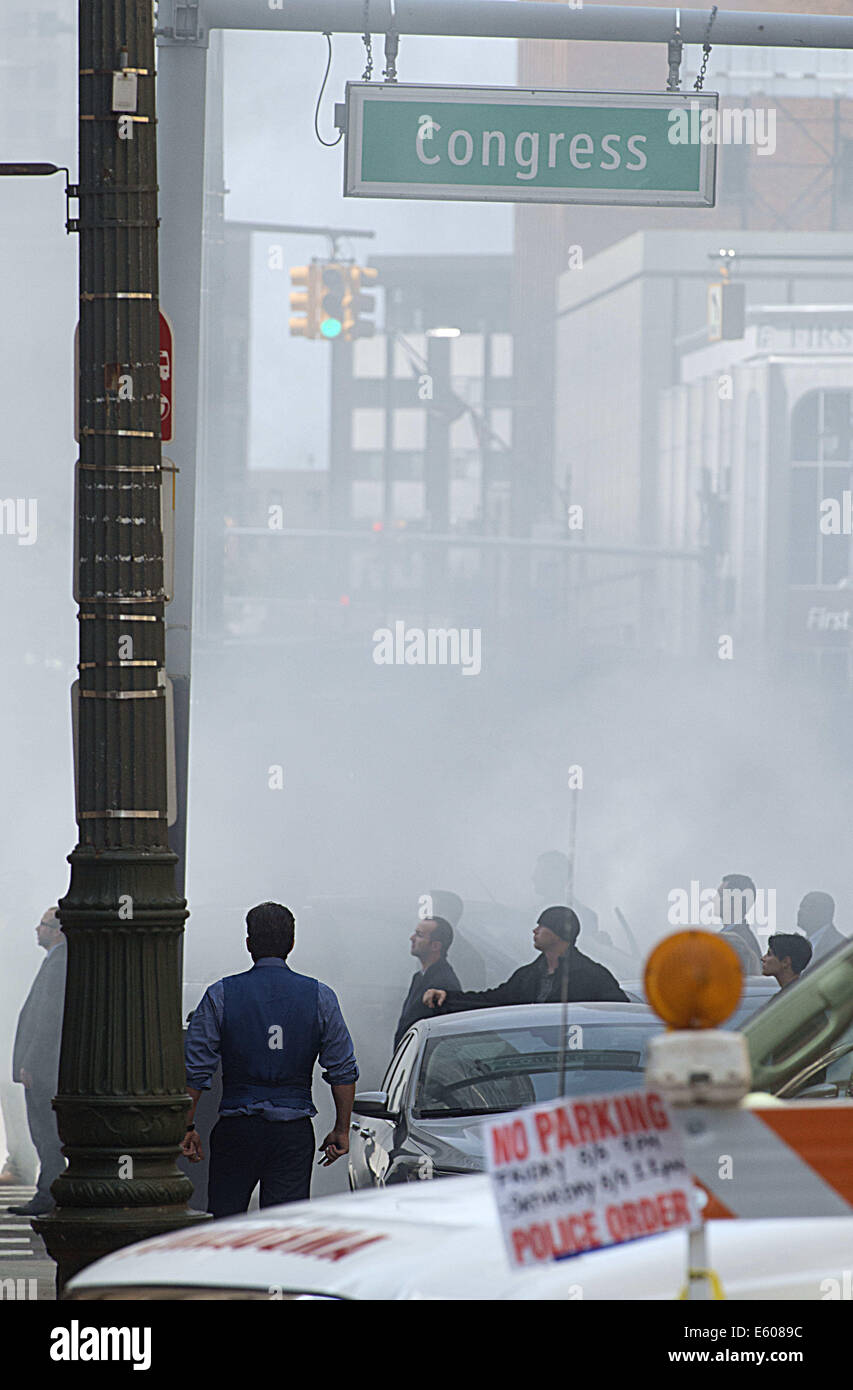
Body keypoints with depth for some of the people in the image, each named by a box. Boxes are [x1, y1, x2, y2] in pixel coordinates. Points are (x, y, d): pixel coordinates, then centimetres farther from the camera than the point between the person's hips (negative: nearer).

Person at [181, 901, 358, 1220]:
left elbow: (194, 1071, -2)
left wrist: (187, 1127, 6)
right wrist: (341, 1130, 12)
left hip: (236, 1129, -1)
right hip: (295, 1131, 1)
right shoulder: (320, 997, 1)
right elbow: (343, 1072, 4)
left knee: (222, 1220, 8)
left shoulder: (221, 996, -2)